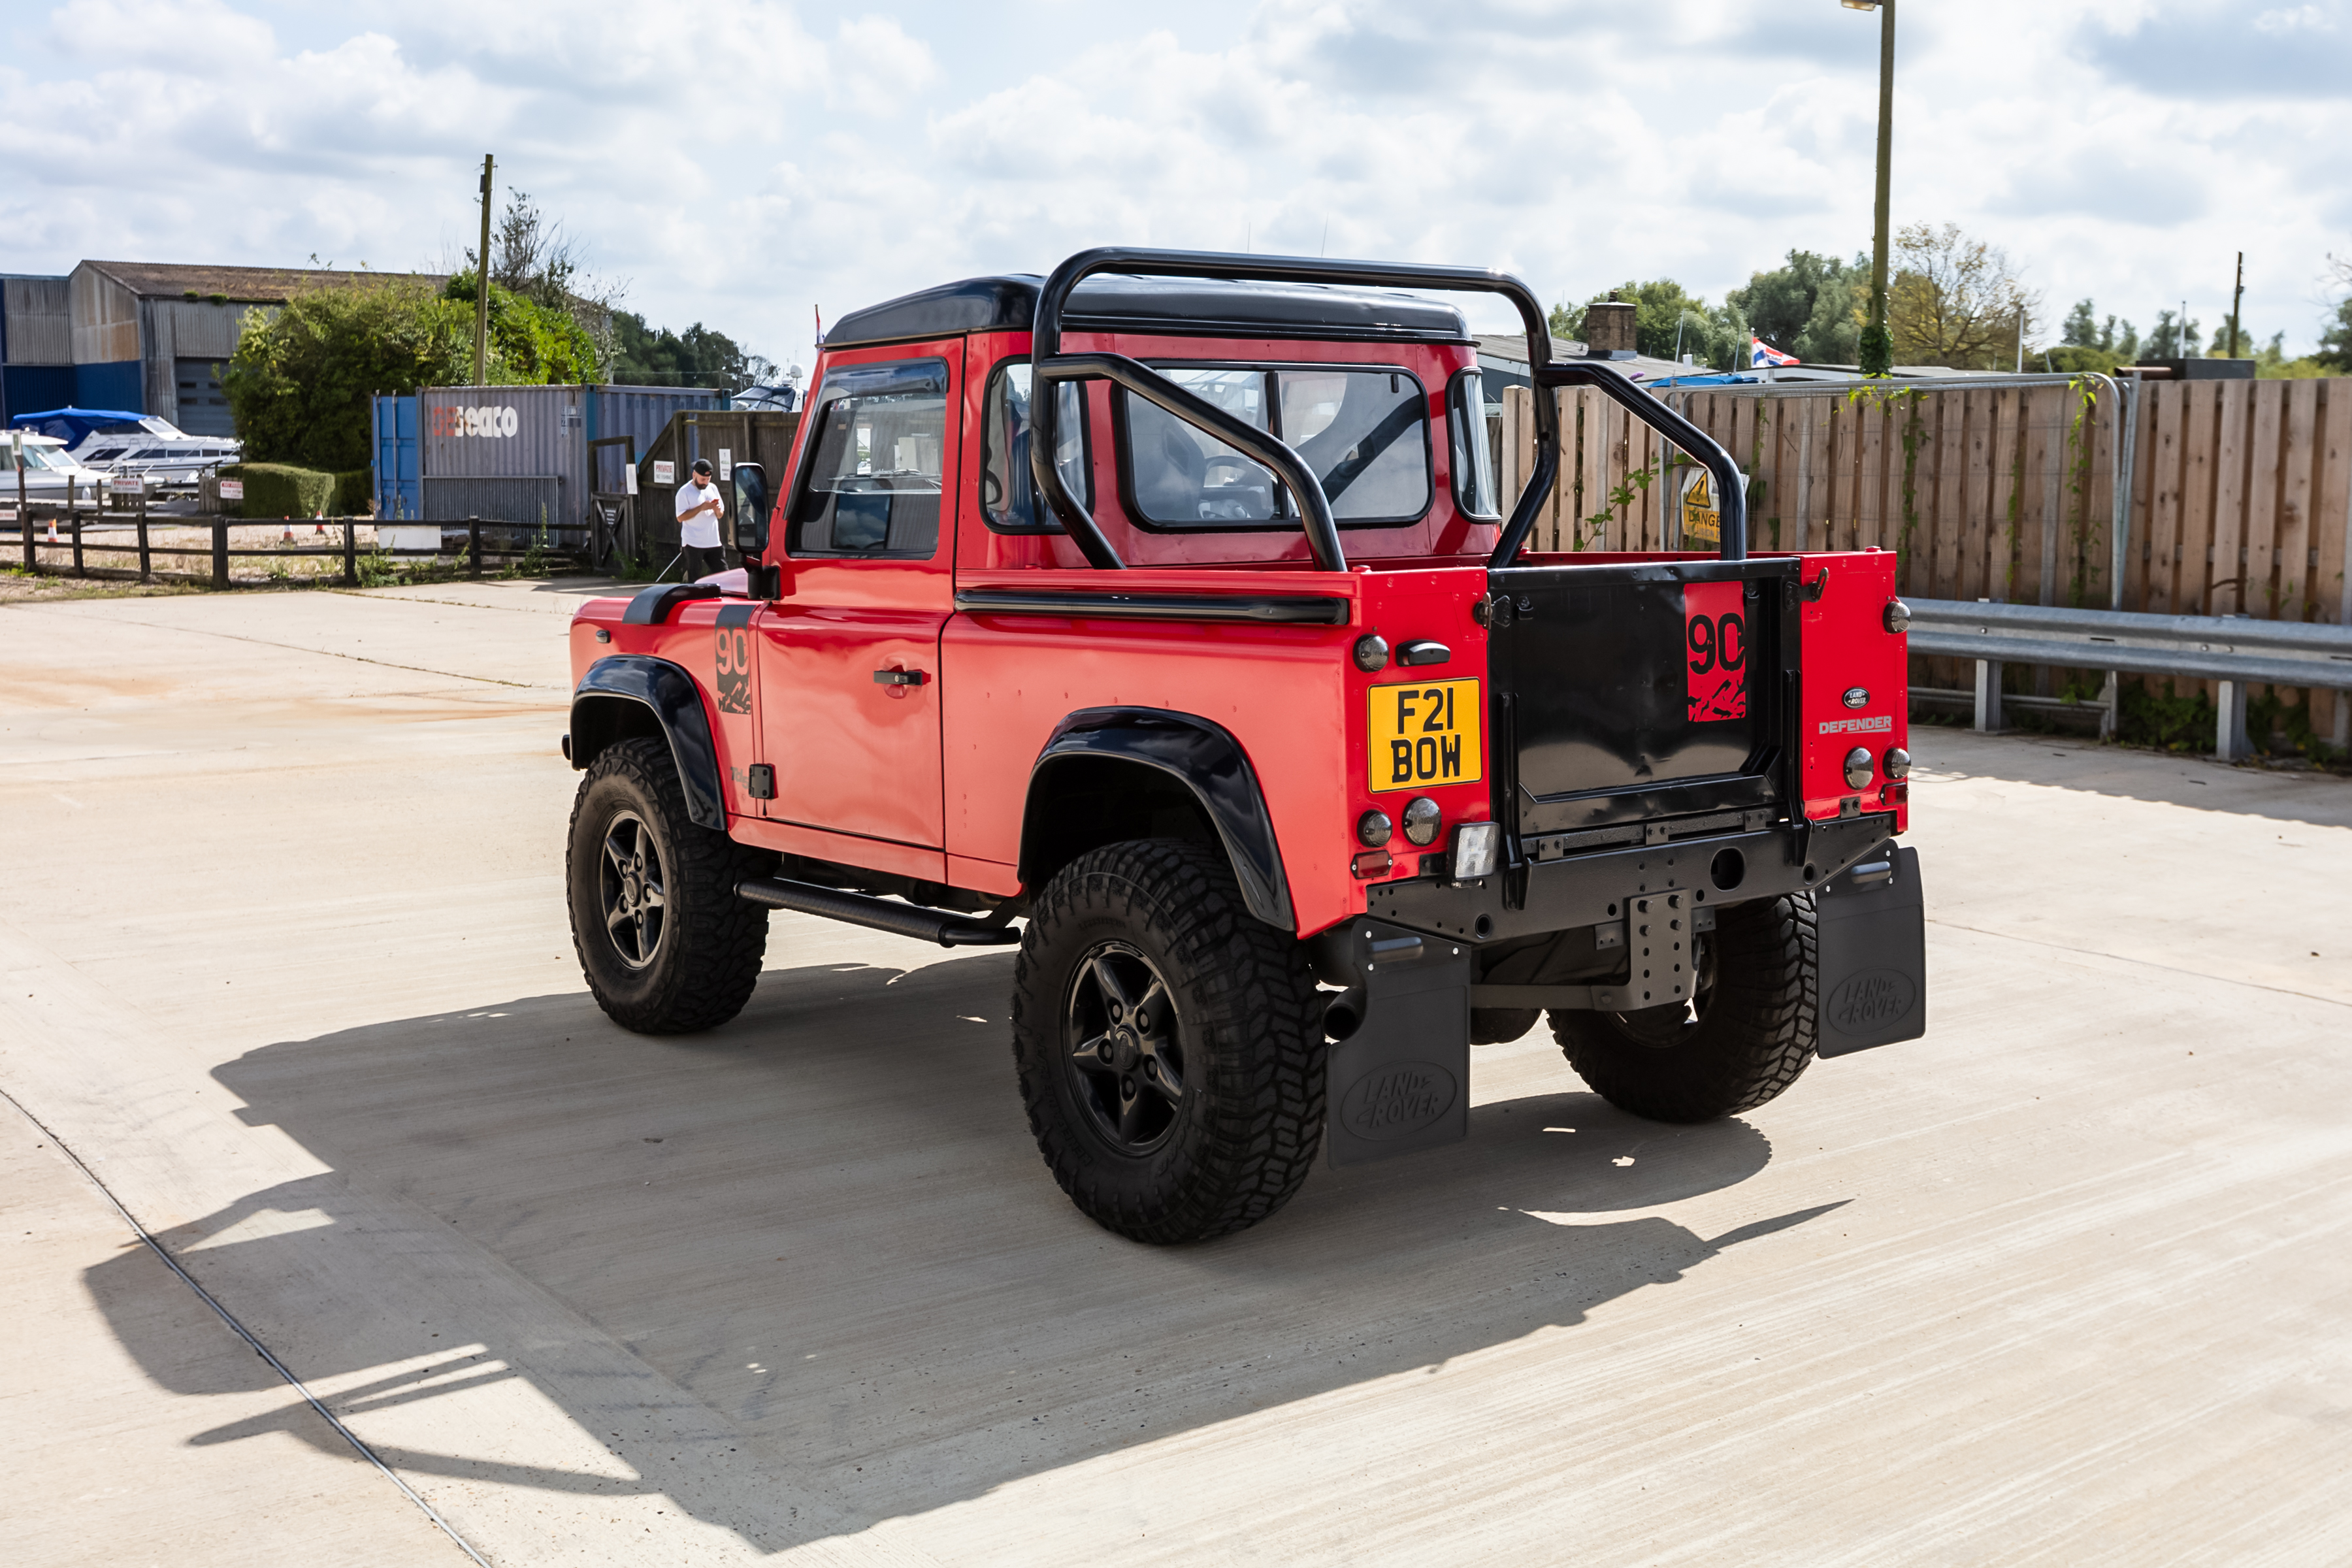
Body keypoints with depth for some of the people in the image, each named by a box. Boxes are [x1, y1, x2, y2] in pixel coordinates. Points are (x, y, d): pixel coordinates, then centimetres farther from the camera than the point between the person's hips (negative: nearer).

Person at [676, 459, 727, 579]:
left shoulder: (713, 488, 11)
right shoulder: (685, 492, -6)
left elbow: (721, 515, 16)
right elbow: (680, 517, -13)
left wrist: (717, 510, -8)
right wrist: (701, 508, -20)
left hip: (713, 542, 5)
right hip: (694, 544, -5)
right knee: (694, 580, -2)